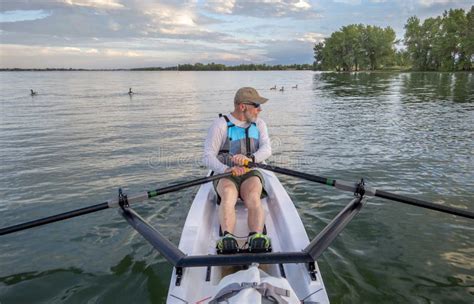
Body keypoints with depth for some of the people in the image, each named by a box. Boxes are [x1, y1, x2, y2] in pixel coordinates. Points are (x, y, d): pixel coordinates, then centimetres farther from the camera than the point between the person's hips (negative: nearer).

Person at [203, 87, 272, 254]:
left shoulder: (259, 123, 10)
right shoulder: (220, 124, -3)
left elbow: (266, 150, -6)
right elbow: (208, 157, -10)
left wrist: (250, 158, -28)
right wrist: (227, 169, -29)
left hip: (251, 173, 2)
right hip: (225, 176, -2)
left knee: (253, 198, -31)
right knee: (228, 196, -36)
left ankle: (256, 238, -51)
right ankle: (227, 238, -51)